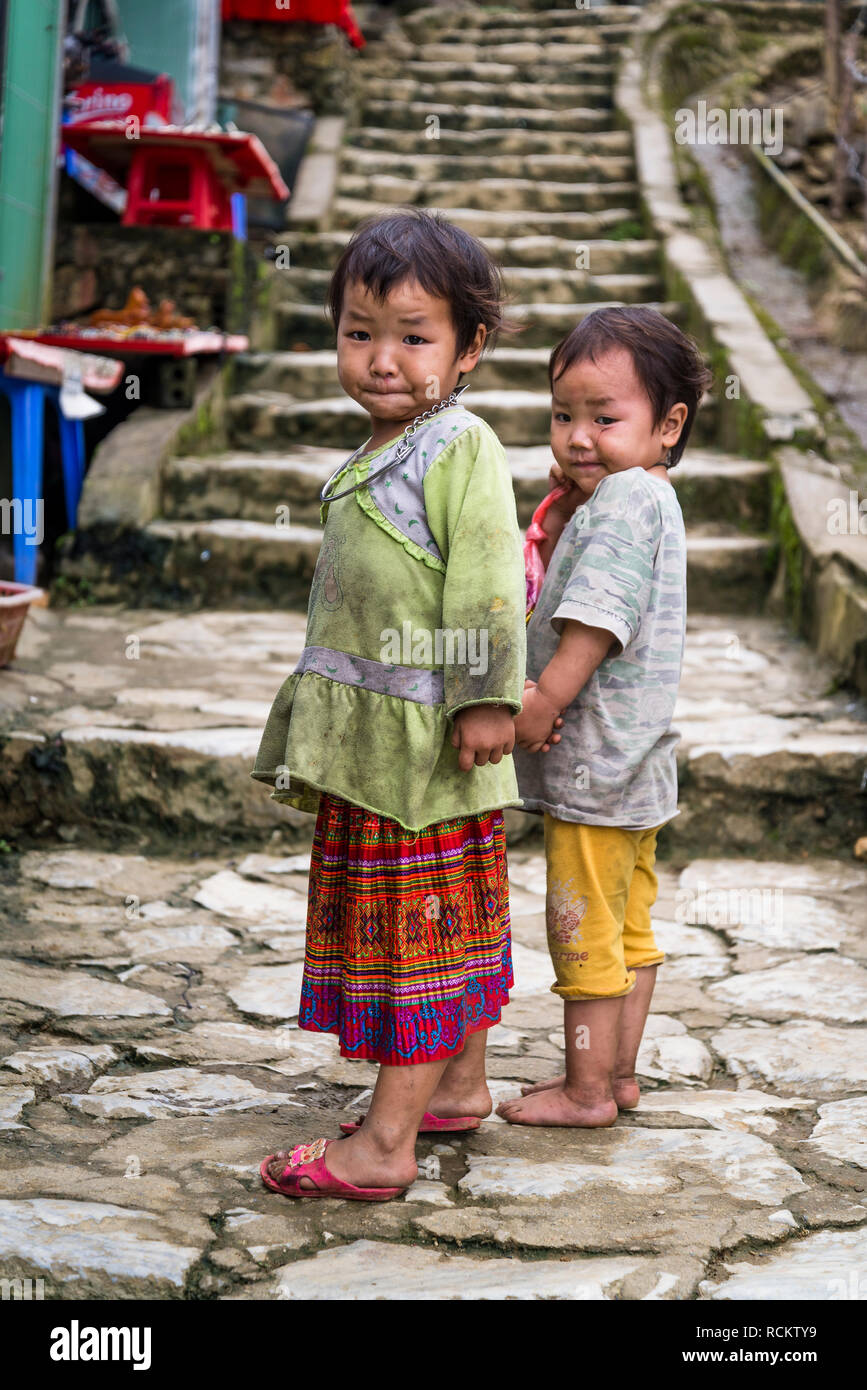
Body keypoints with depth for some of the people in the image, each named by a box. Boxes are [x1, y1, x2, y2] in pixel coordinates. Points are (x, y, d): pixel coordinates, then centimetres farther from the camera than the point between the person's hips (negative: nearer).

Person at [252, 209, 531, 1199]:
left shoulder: (461, 448, -14)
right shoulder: (370, 466, 14)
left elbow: (489, 587, -19)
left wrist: (487, 699, -22)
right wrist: (327, 721, 25)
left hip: (429, 749, -9)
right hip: (367, 745, 9)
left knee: (415, 929, -3)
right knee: (449, 927, 19)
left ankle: (386, 1142, 3)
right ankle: (460, 1085, 33)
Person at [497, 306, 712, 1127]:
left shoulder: (623, 498, -18)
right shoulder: (644, 498, 14)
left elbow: (597, 622, -25)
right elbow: (570, 606, 16)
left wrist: (543, 703, -21)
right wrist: (558, 524, 2)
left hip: (596, 758, -11)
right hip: (636, 762, 11)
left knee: (584, 929, 0)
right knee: (630, 928, 17)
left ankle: (587, 1090, 10)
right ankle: (618, 1073, 28)